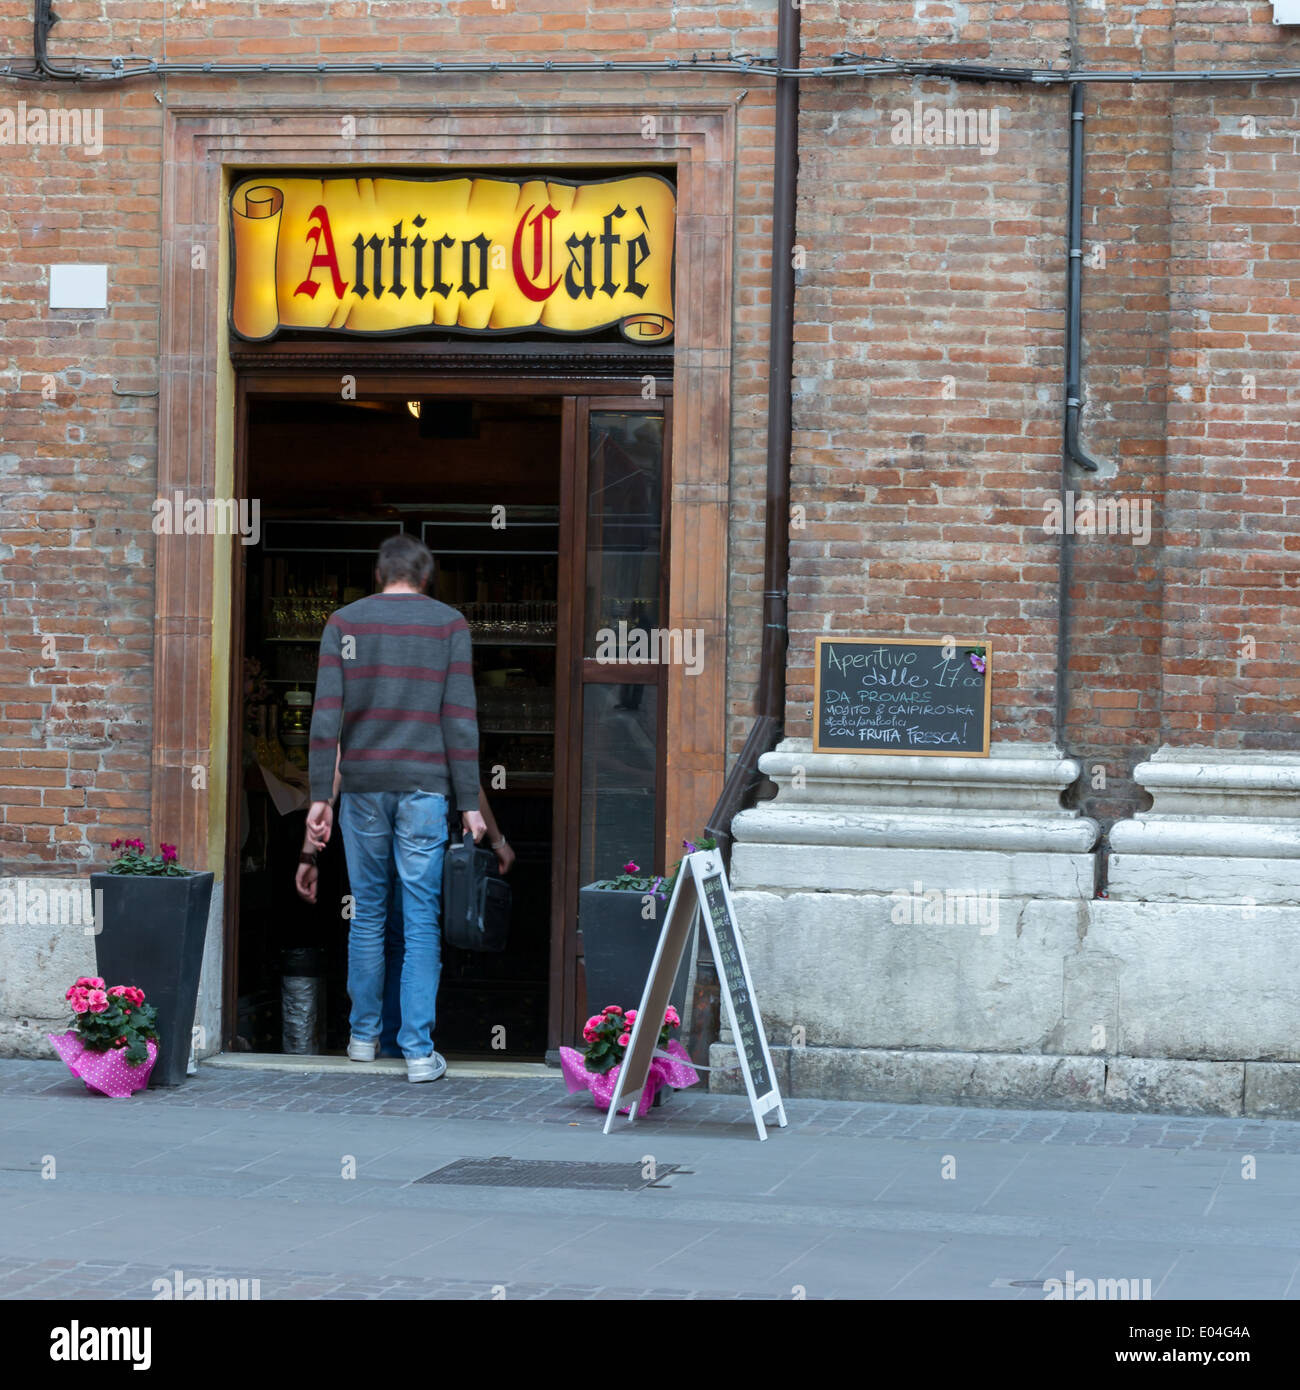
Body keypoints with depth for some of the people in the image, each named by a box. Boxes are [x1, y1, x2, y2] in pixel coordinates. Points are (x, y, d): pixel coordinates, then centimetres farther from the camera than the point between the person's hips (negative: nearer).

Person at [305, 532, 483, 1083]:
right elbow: (460, 718, -2)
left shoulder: (344, 622, 5)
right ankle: (419, 1050, -4)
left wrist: (320, 795, 1)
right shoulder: (448, 624, 2)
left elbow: (326, 713, -1)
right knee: (421, 920, -1)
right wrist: (469, 803, -1)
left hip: (362, 787, 2)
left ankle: (364, 1035, 21)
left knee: (367, 913, 13)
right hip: (424, 788, -1)